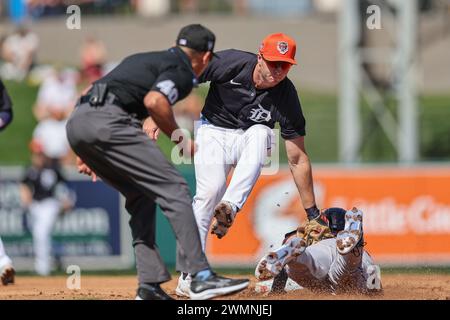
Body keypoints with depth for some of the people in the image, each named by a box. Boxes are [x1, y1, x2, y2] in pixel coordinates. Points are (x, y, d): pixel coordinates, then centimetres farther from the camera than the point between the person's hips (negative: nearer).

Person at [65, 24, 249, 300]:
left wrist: (90, 154, 30)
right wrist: (181, 139, -1)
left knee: (142, 196, 20)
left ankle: (150, 285, 11)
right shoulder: (182, 72, 4)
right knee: (174, 189, -7)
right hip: (107, 123, -9)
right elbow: (154, 101, -16)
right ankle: (201, 277, -15)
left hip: (76, 122, 9)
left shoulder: (146, 59, 31)